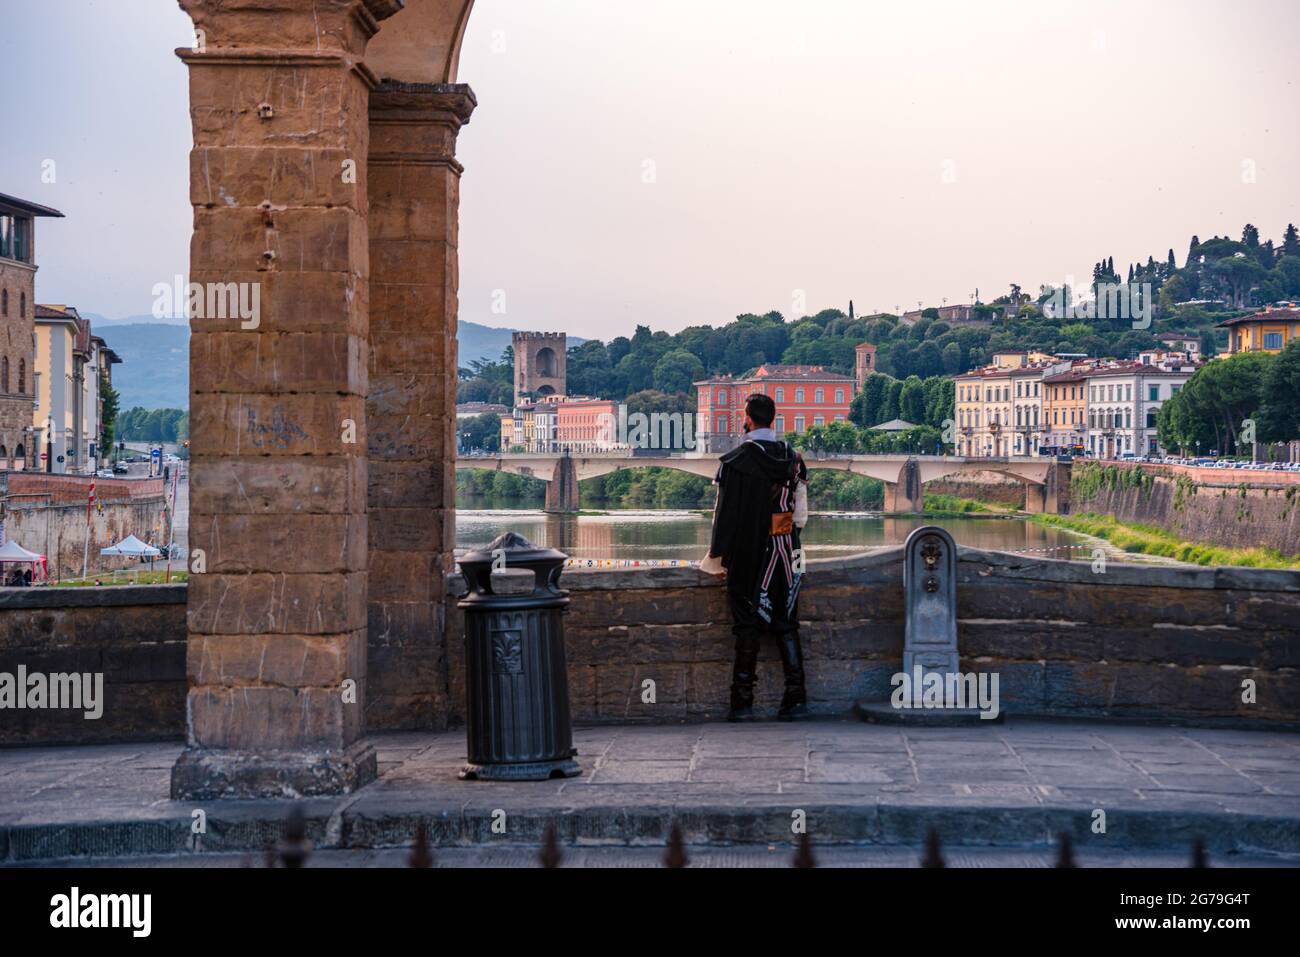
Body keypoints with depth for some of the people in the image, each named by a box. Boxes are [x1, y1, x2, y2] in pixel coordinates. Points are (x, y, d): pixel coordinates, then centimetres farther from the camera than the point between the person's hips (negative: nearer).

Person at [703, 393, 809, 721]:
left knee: (747, 626, 2)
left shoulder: (736, 461, -10)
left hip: (747, 557, -4)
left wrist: (717, 558, -3)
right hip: (785, 557, 4)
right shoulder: (793, 458, 5)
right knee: (786, 624, 9)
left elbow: (725, 514, -8)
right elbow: (800, 512, 9)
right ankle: (795, 698, 5)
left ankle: (743, 702, 2)